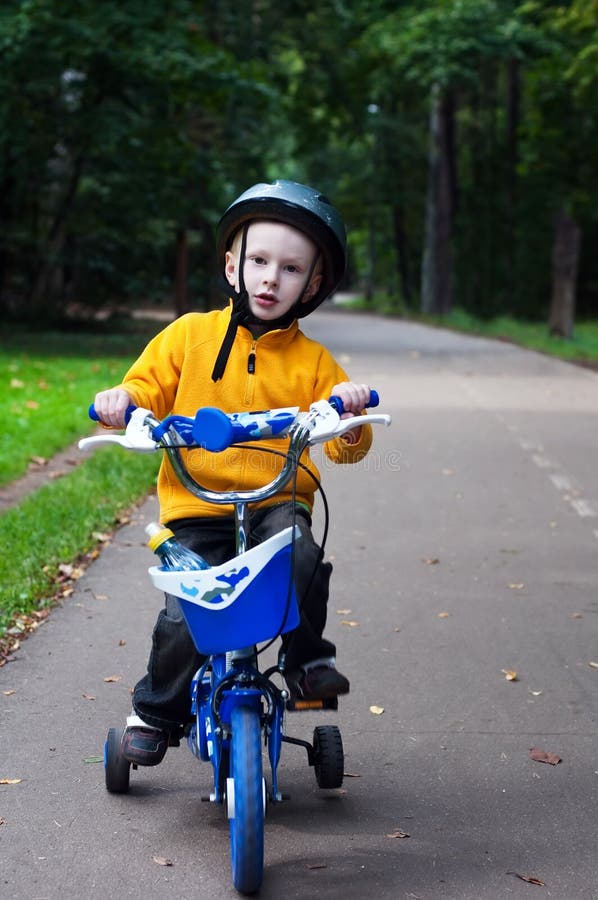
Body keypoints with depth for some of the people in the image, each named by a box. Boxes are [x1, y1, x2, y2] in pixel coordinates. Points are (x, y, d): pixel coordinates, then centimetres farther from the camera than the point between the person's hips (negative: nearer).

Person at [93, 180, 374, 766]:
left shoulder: (312, 361, 8)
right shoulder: (189, 335, 8)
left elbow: (344, 448, 6)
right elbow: (148, 393, 13)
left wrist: (349, 416, -16)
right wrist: (122, 401, -9)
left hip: (277, 503, 0)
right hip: (195, 509, 0)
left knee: (301, 559, -32)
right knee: (184, 619, -14)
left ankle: (307, 658, -5)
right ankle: (155, 713, 14)